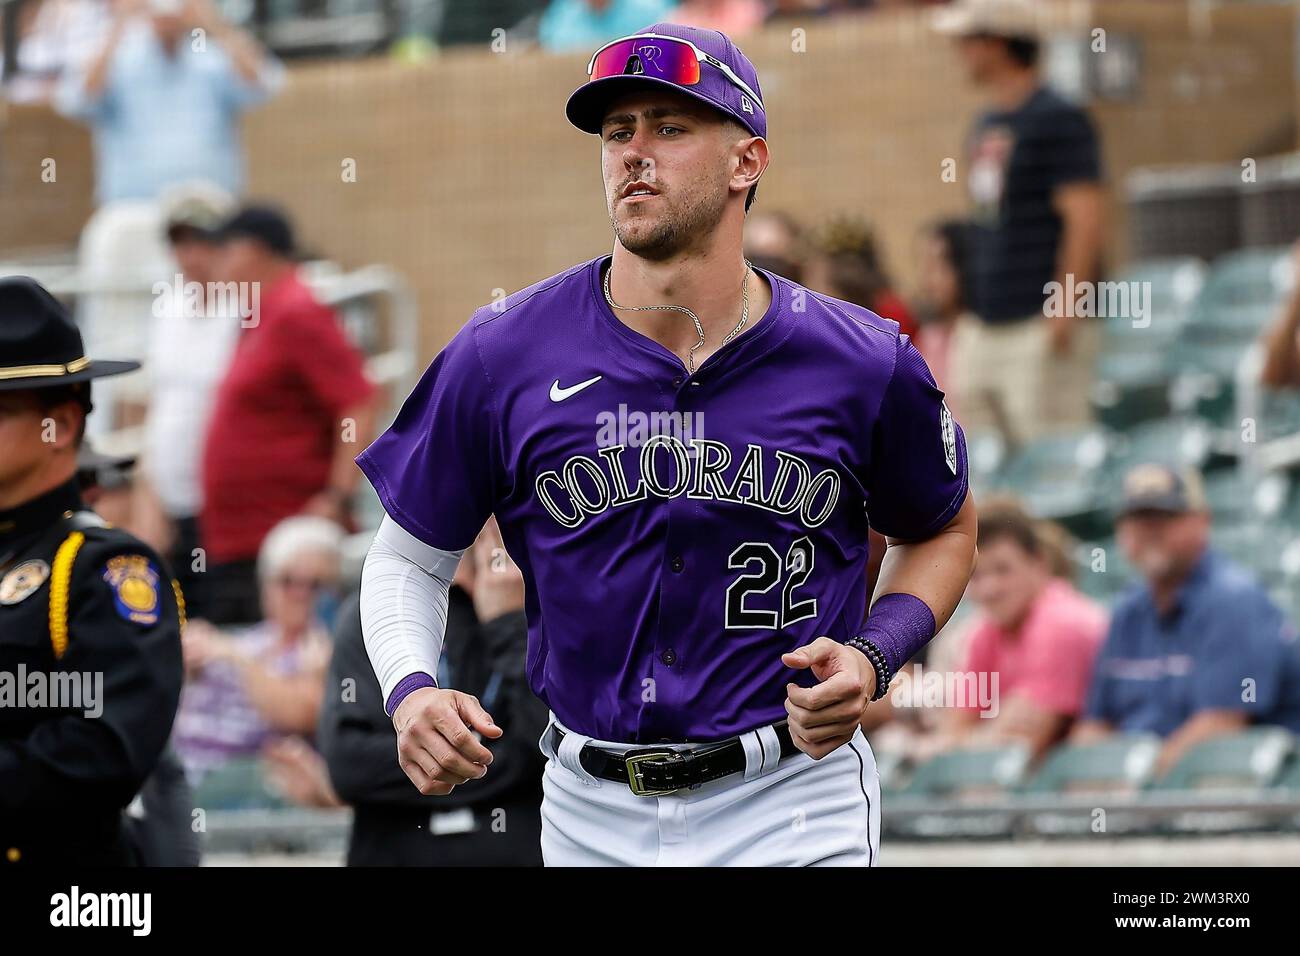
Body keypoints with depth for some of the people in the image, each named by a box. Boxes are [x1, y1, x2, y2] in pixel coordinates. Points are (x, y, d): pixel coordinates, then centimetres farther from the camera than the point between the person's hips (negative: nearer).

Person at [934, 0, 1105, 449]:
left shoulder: (1057, 121, -10)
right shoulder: (987, 126, 17)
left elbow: (1085, 220, -16)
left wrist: (1062, 310, -21)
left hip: (1040, 329, -9)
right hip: (986, 331, 9)